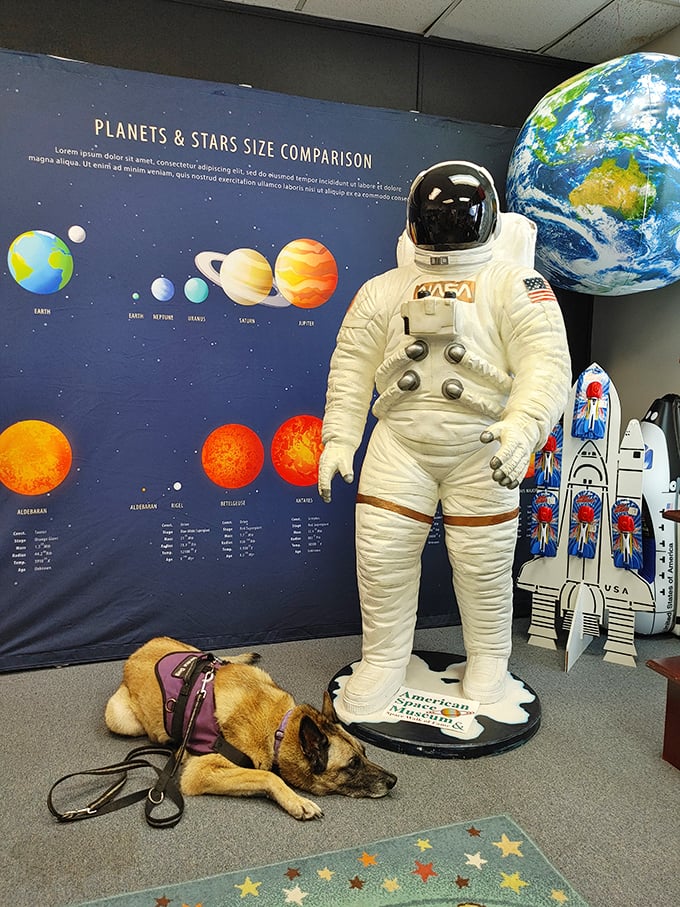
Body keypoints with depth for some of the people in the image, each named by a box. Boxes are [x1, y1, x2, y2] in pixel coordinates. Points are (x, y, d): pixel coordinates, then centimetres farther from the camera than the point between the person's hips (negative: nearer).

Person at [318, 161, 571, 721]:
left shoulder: (515, 286, -1)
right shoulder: (383, 291, 9)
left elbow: (547, 363, -12)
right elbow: (352, 368, 7)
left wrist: (523, 427, -29)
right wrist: (338, 439, -1)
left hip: (481, 449, -2)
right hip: (399, 444, 3)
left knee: (483, 564, 8)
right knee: (382, 555, 2)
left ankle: (489, 661, 33)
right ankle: (383, 664, 23)